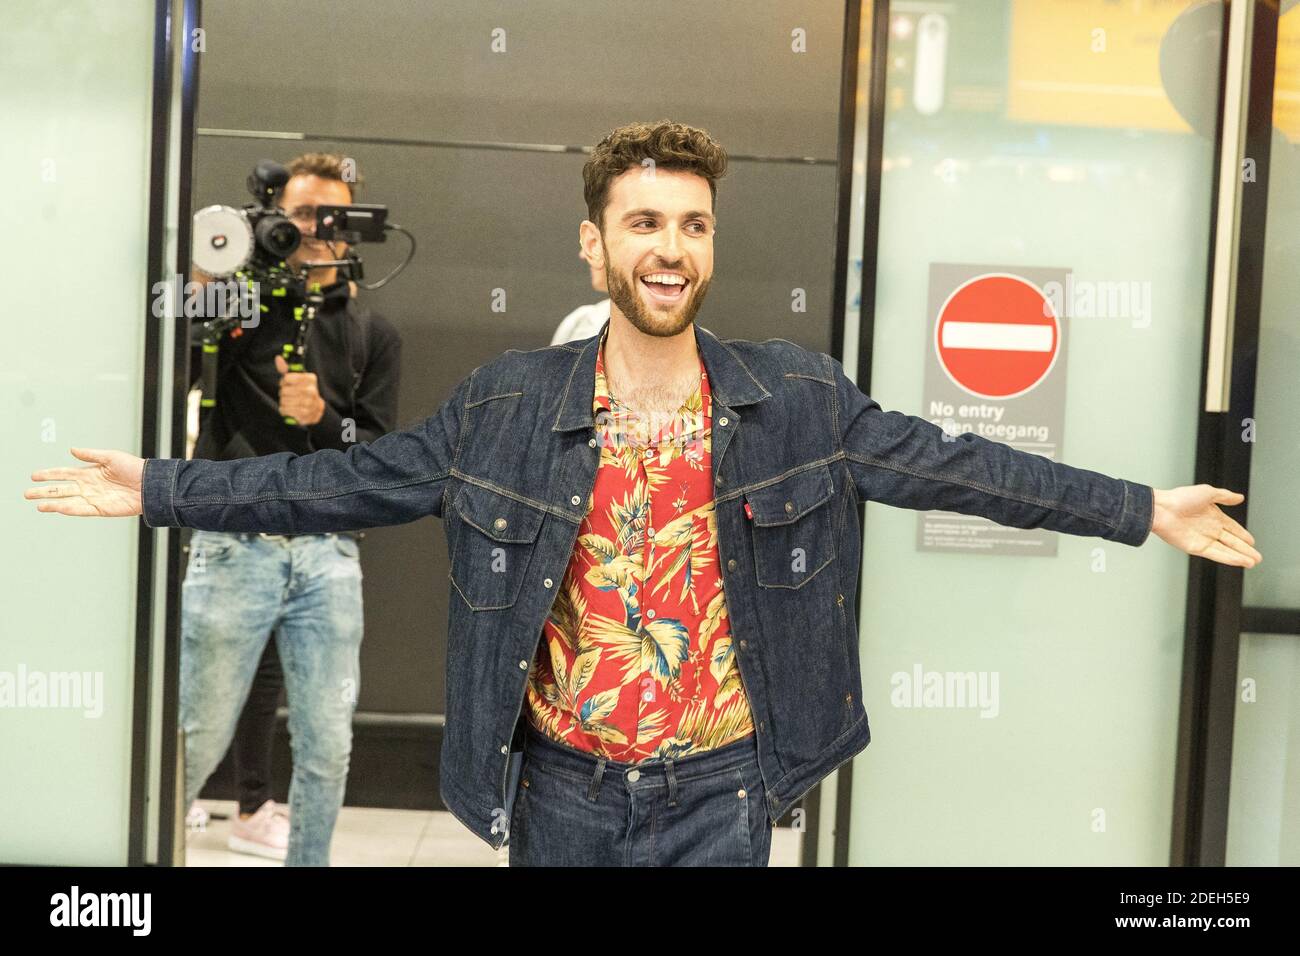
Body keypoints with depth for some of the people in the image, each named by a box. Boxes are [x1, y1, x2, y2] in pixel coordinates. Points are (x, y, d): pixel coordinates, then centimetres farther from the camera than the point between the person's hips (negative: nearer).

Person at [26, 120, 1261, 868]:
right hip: (563, 787, 1)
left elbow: (950, 466, -1)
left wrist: (1144, 509, -1)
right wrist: (163, 490, -6)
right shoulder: (505, 407, -5)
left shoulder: (800, 400, -5)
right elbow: (346, 481, -1)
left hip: (719, 789, 0)